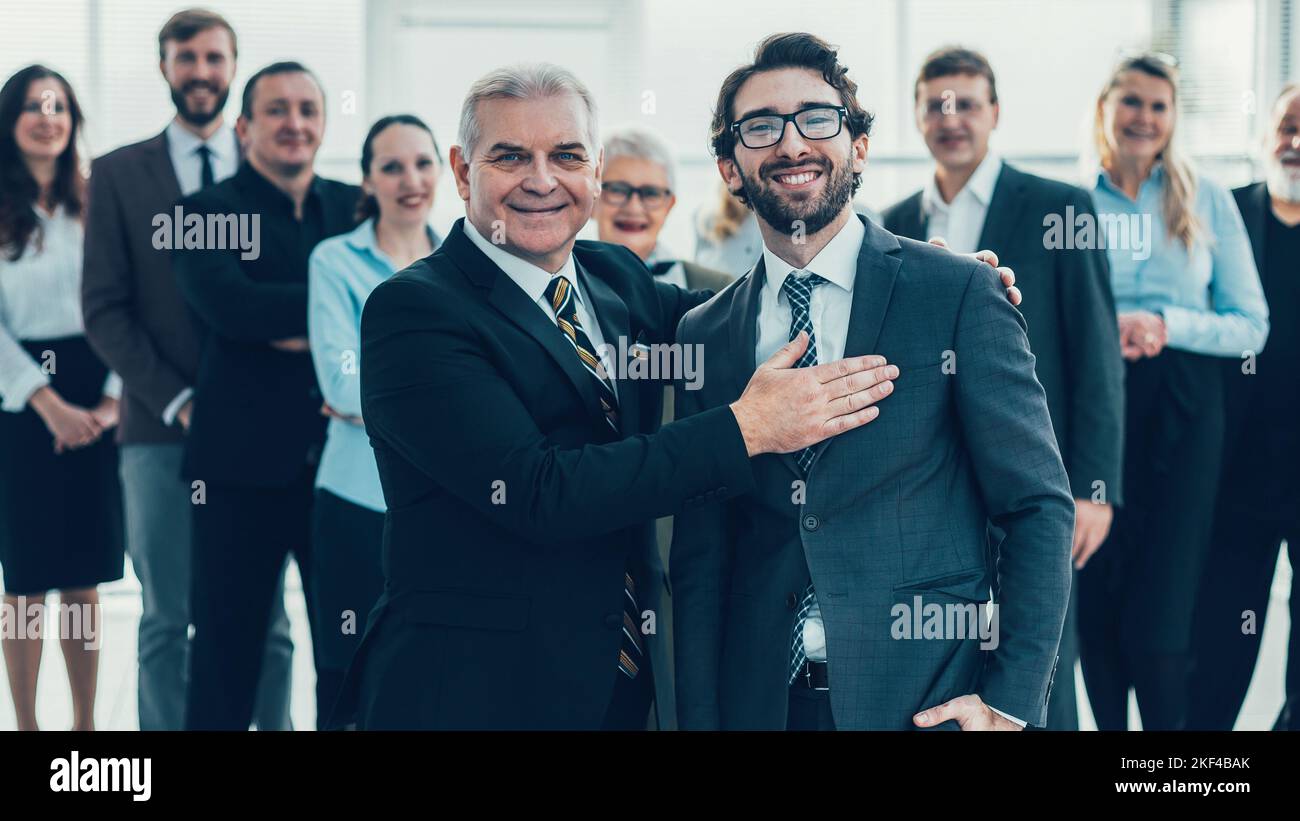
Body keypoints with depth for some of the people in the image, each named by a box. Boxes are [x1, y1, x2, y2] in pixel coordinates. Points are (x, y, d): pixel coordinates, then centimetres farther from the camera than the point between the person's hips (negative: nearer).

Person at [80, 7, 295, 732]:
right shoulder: (119, 174, 7)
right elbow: (104, 310, 2)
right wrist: (177, 400, -8)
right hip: (162, 430, 0)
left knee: (266, 615, 4)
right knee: (167, 622, 3)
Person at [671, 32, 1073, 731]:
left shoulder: (960, 294, -5)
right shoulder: (705, 334, 6)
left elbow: (1039, 505, -5)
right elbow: (699, 556, 7)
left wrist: (1012, 703, -11)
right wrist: (699, 718, -1)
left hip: (932, 698, -3)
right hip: (763, 700, 3)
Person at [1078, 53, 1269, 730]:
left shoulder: (1208, 203, 6)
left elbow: (1251, 326, 4)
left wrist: (1168, 326, -11)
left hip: (1181, 414, -1)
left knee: (1157, 624, -7)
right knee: (1096, 608, 3)